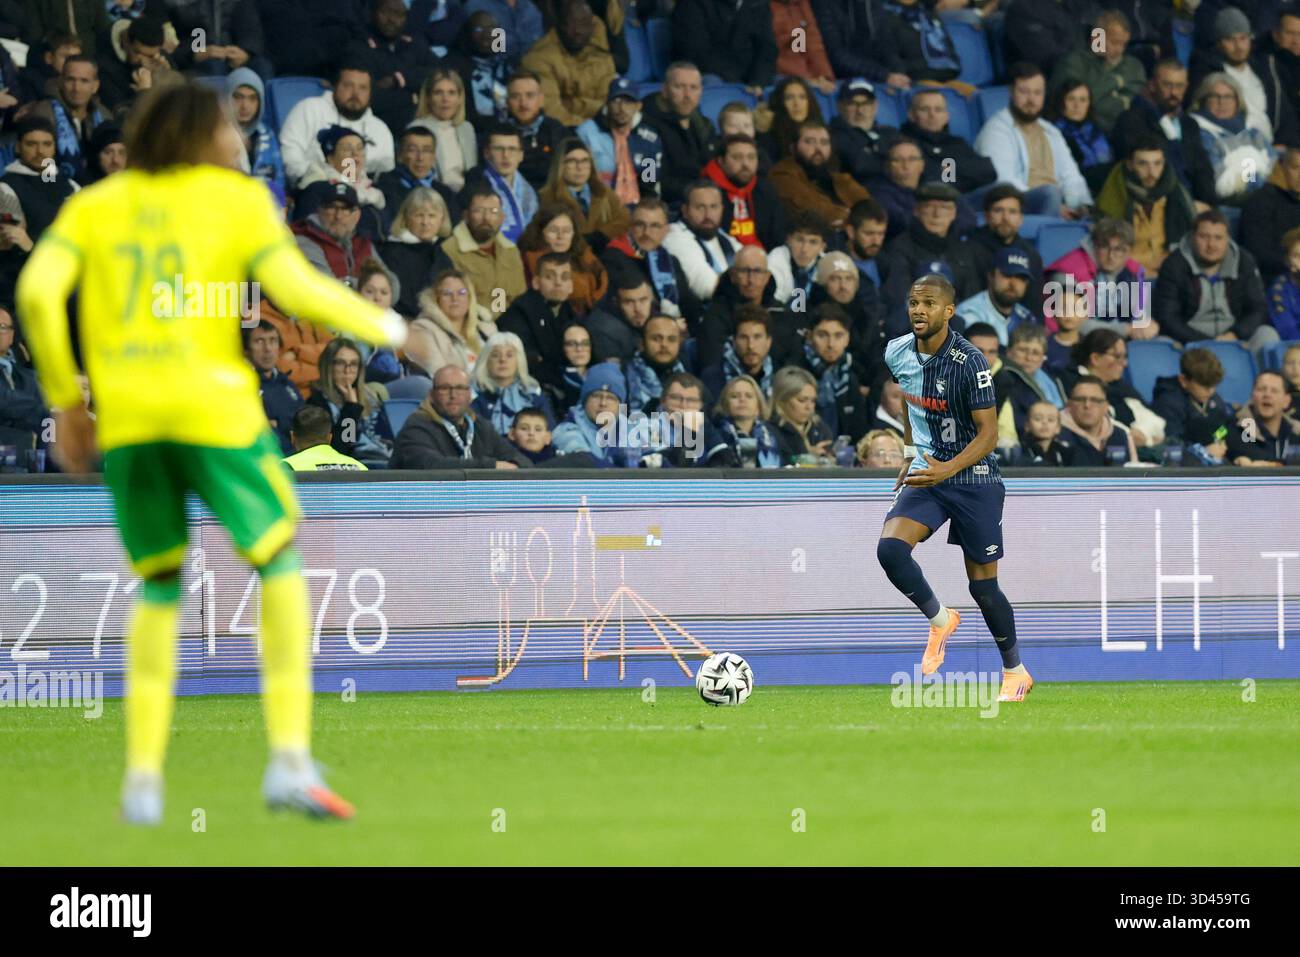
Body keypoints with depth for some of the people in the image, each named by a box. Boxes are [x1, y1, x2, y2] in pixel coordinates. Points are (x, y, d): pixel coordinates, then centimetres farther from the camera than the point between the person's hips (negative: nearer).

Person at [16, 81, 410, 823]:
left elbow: (38, 293, -1)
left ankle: (144, 775, 6)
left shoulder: (96, 206, 13)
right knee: (281, 567, 11)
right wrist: (386, 327, 9)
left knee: (159, 589, 19)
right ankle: (291, 757, -3)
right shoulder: (237, 199, 5)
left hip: (125, 420, 3)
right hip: (212, 407, -3)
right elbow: (295, 288, -7)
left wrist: (67, 403, 8)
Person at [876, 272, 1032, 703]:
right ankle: (940, 620, 2)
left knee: (983, 586, 2)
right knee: (889, 548, -21)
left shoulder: (969, 362, -19)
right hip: (926, 474, 5)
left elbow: (988, 433, -19)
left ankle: (1015, 671, 22)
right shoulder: (897, 353, 0)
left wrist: (947, 469, -33)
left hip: (974, 479, -5)